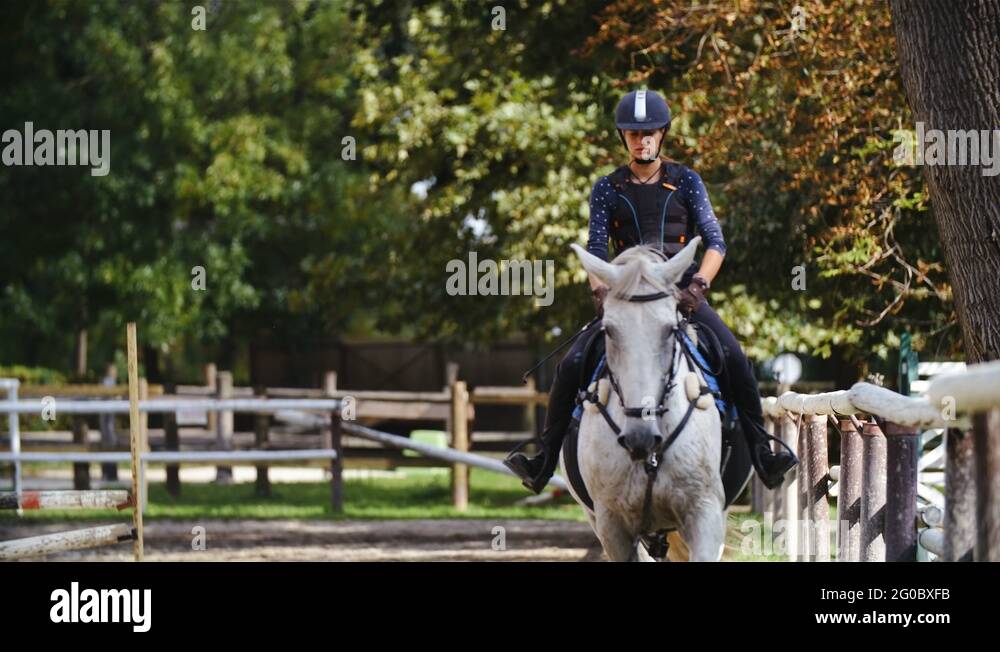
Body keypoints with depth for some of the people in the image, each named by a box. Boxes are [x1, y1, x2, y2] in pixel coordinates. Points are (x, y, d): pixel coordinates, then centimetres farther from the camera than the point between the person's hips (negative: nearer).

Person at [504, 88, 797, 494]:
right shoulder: (607, 190, 10)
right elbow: (596, 248, 1)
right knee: (572, 365, -18)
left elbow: (715, 241, 2)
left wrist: (698, 285, -16)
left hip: (682, 294, -1)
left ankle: (763, 456, -18)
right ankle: (544, 461, -9)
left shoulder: (686, 182, 8)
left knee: (735, 360, -24)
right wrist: (601, 290, -18)